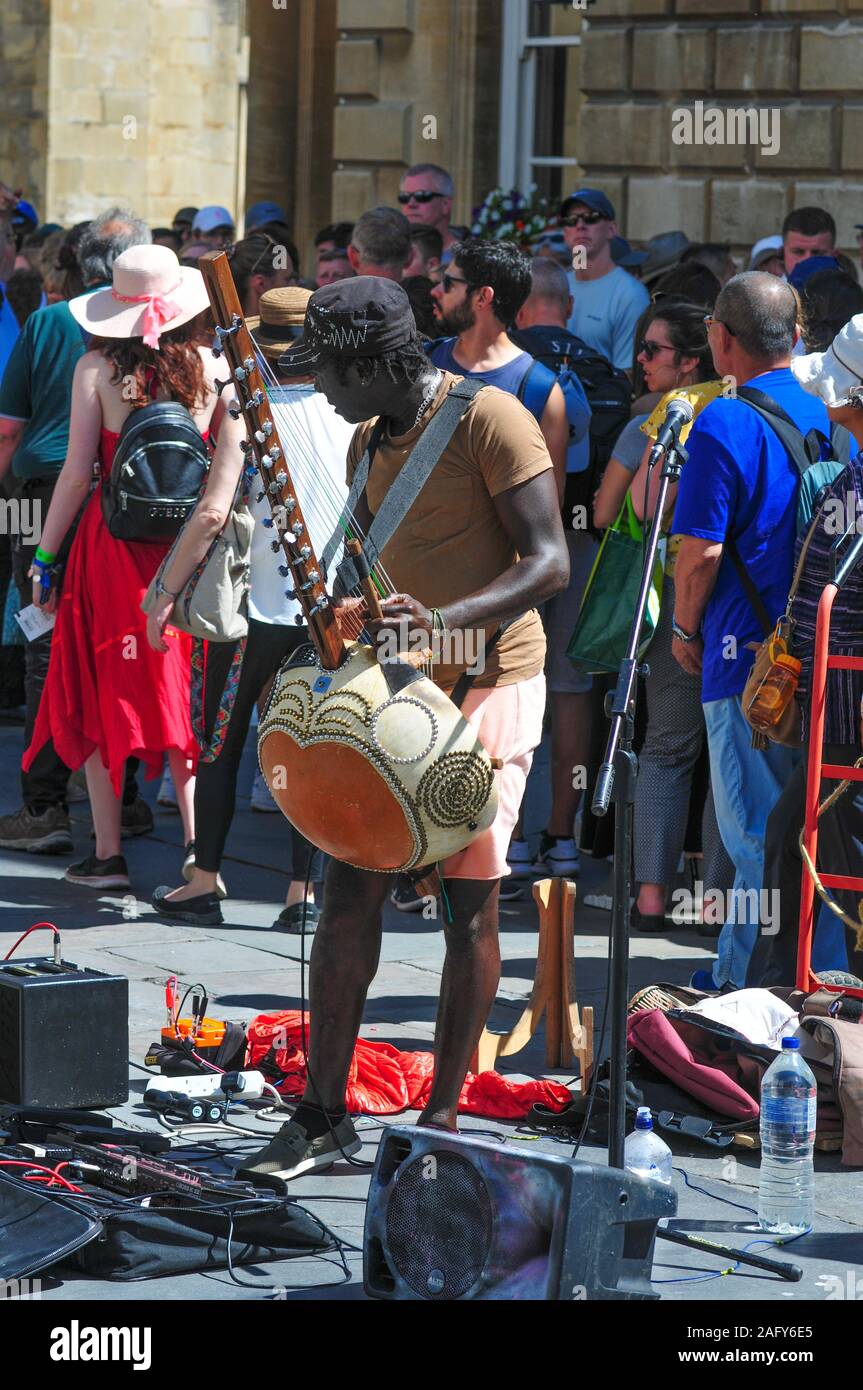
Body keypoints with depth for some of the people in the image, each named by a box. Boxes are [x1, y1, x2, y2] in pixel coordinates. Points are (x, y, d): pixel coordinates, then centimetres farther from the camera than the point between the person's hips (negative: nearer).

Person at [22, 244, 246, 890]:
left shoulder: (97, 369, -7)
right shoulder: (210, 367, -2)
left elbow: (77, 473, -8)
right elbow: (231, 470, -1)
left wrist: (45, 554, 0)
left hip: (112, 543, -2)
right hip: (190, 546, 2)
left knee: (102, 693, 8)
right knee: (180, 691, 11)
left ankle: (109, 853, 8)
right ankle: (197, 845, 5)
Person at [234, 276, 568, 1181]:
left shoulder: (490, 421, -11)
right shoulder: (369, 442, 14)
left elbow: (549, 563, -16)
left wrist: (443, 621, -28)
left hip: (490, 684, -7)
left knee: (468, 904, -4)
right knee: (349, 892, -1)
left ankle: (442, 1119, 5)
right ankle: (323, 1114, 3)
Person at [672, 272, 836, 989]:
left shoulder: (725, 425, -13)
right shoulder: (828, 419, 9)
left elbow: (701, 551, -15)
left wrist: (686, 629, 0)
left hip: (748, 656, -7)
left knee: (757, 836, -3)